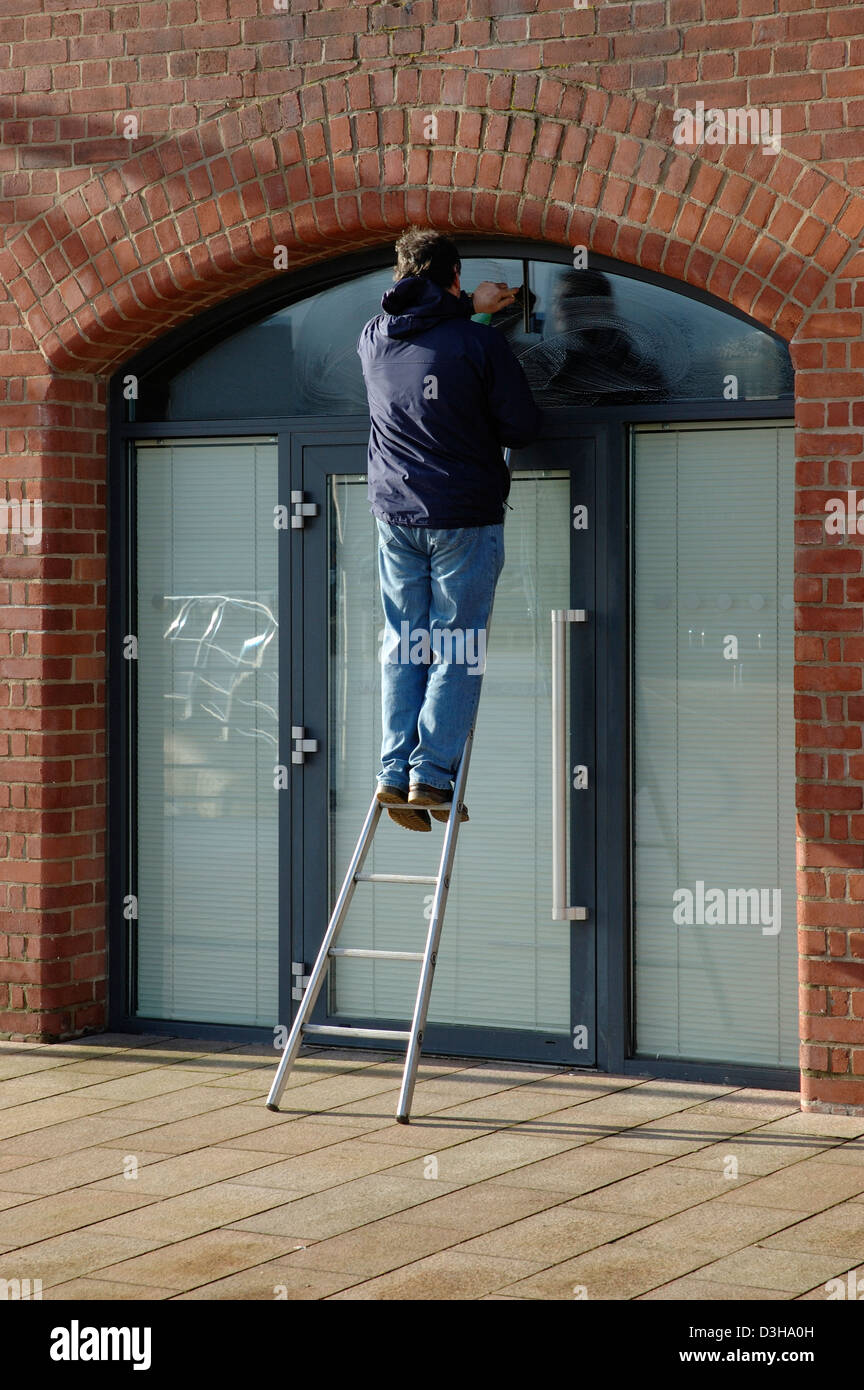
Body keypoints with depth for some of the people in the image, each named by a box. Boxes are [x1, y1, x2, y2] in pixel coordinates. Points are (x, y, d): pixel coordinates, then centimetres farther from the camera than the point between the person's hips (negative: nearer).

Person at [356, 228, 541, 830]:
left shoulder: (373, 339, 5)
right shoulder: (479, 341, -10)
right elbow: (524, 428, -6)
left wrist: (468, 307, 38)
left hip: (396, 515, 5)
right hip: (465, 515, -4)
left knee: (404, 646, 11)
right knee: (457, 651, 0)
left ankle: (396, 774, 6)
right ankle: (432, 777, -4)